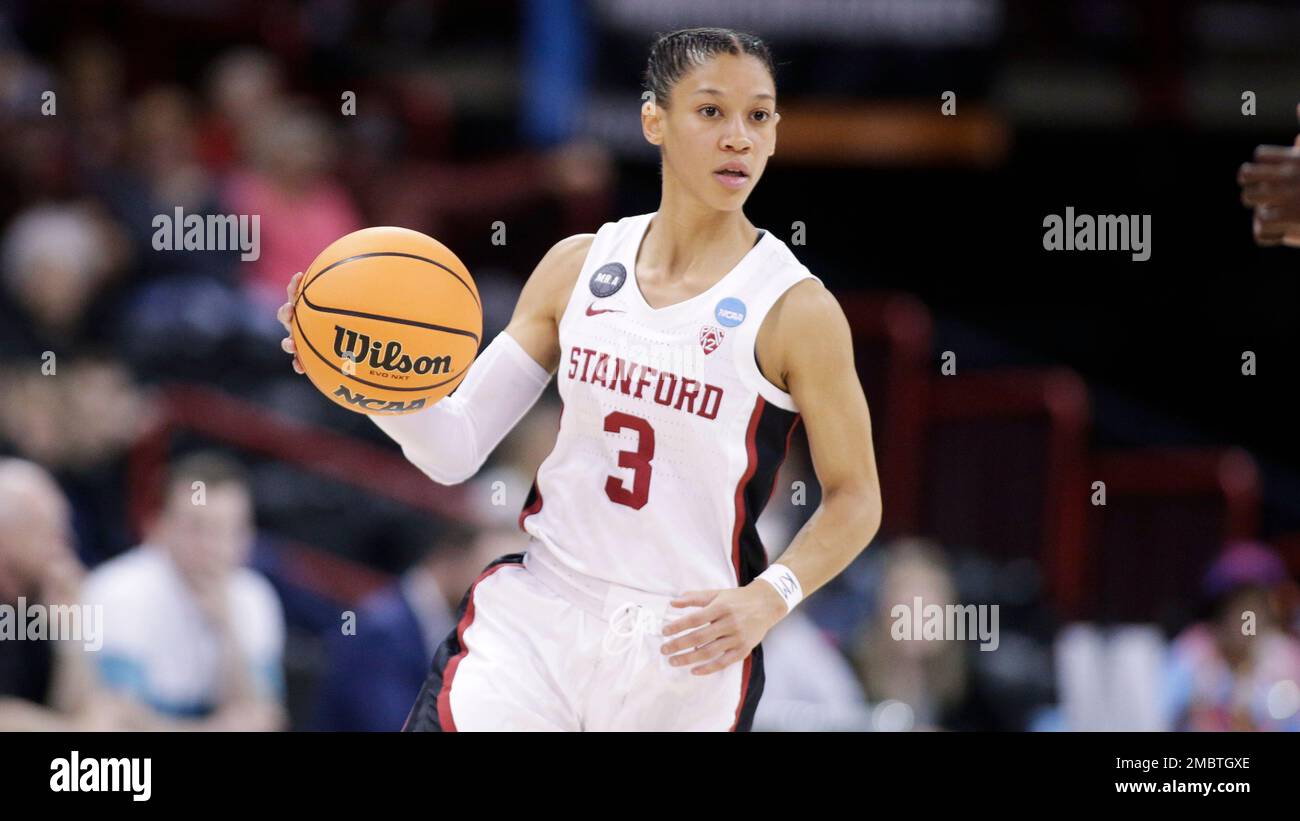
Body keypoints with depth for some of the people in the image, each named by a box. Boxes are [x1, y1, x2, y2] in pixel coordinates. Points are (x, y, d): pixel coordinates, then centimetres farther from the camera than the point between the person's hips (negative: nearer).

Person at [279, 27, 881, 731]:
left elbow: (854, 501, -2)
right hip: (534, 620, 2)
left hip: (687, 655, -2)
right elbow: (455, 448, 5)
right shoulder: (578, 266, 4)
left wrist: (768, 599, -19)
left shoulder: (794, 309, -8)